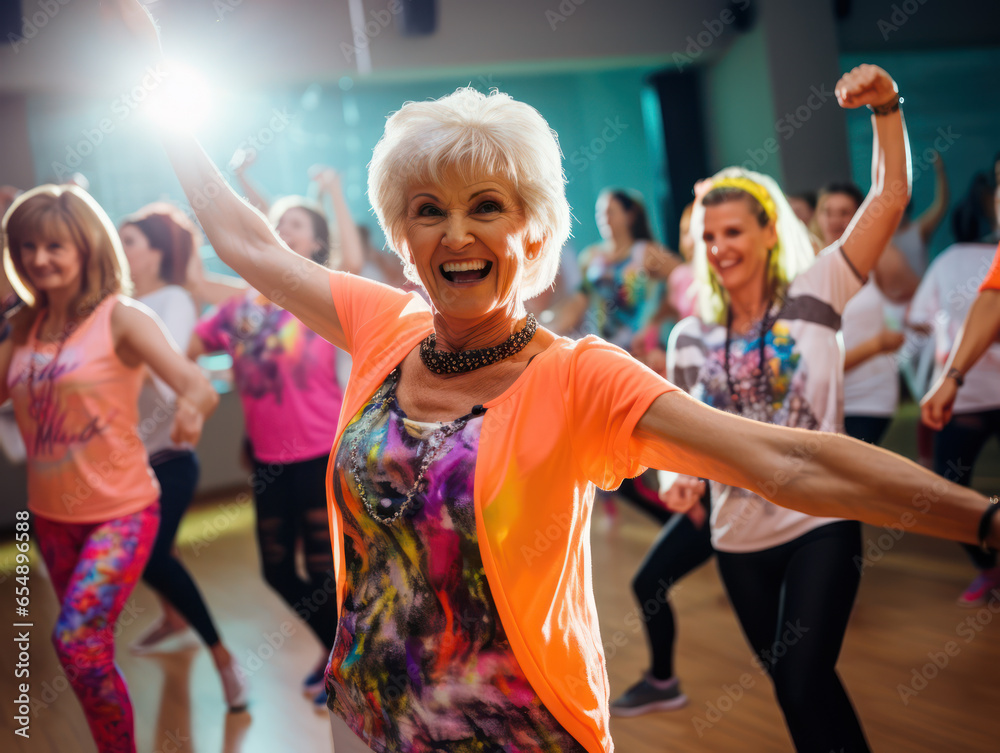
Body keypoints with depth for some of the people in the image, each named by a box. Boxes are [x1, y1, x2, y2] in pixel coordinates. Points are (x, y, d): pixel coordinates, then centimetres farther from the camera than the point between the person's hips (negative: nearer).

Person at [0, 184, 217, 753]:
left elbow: (199, 386, -28)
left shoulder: (121, 318, -15)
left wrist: (192, 408, -49)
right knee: (89, 643, 18)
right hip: (51, 514, 6)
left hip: (120, 511, -6)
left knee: (76, 640, -18)